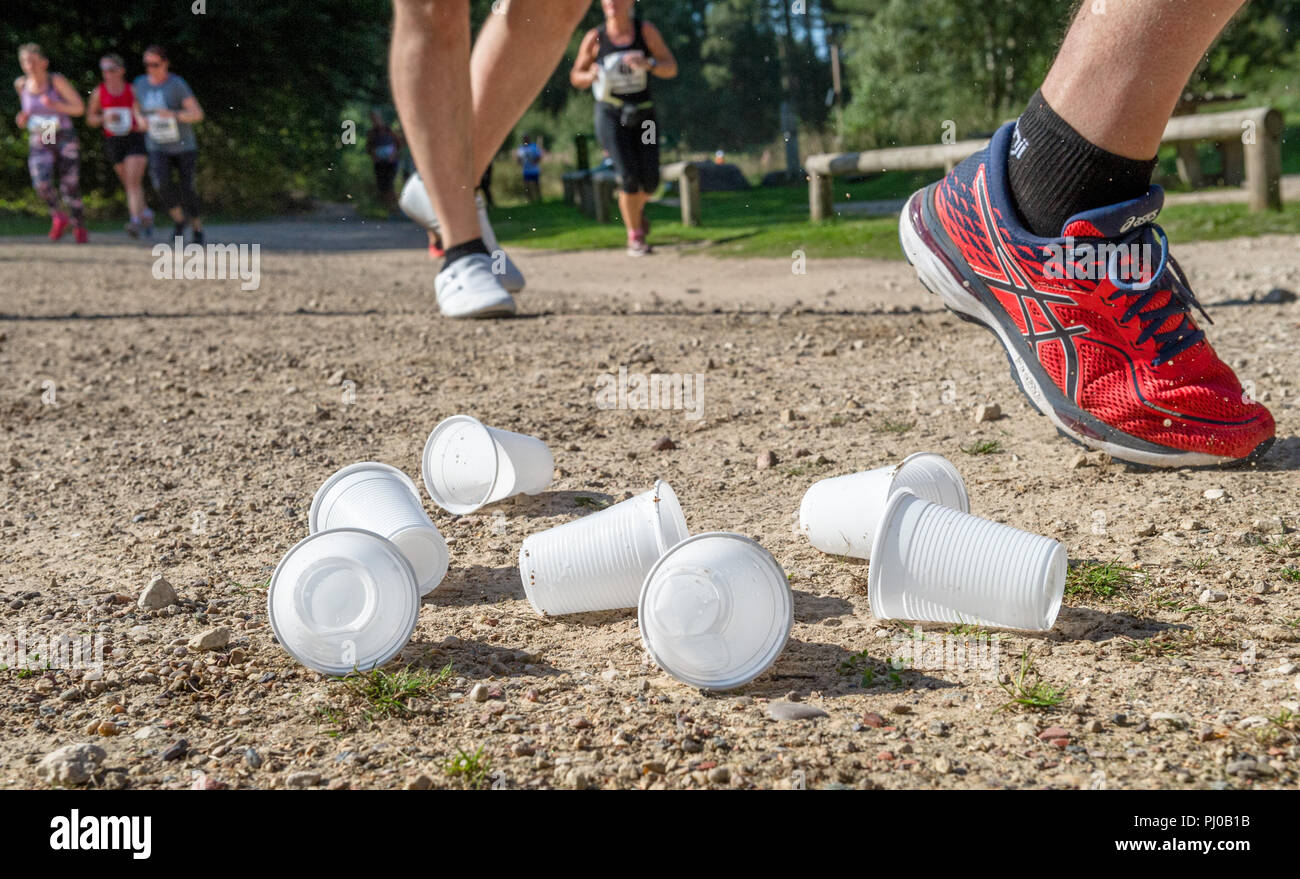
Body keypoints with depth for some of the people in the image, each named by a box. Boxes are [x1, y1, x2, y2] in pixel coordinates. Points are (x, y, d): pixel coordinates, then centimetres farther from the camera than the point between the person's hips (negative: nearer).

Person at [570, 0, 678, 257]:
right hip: (611, 115, -2)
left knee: (650, 179, -4)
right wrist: (590, 76, -14)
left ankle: (637, 208, 32)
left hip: (642, 114, 2)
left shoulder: (646, 30, 0)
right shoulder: (595, 38, -1)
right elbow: (576, 77, 8)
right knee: (629, 177, -16)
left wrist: (647, 63, -21)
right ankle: (635, 237, 1)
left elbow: (671, 69, -2)